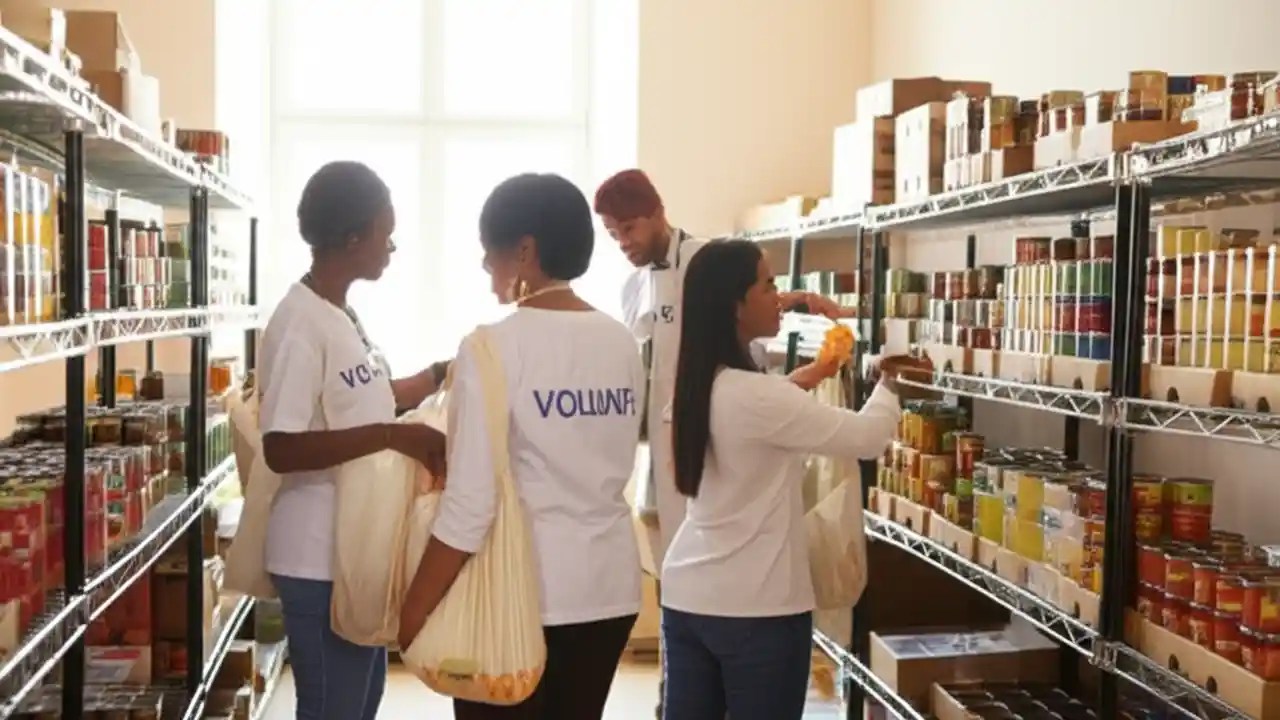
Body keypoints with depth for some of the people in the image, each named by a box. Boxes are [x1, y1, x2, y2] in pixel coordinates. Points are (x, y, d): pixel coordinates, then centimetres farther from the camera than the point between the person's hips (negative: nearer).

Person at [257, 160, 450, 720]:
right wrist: (392, 436, -28)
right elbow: (281, 449, -25)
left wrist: (441, 375, 18)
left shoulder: (343, 315, 10)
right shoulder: (299, 325, -19)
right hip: (320, 560, -10)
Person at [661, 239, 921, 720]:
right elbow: (868, 439, -14)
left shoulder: (697, 385, 3)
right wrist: (887, 383, 4)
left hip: (686, 595, 8)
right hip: (757, 608, -8)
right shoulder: (757, 396, -22)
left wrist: (810, 377, 25)